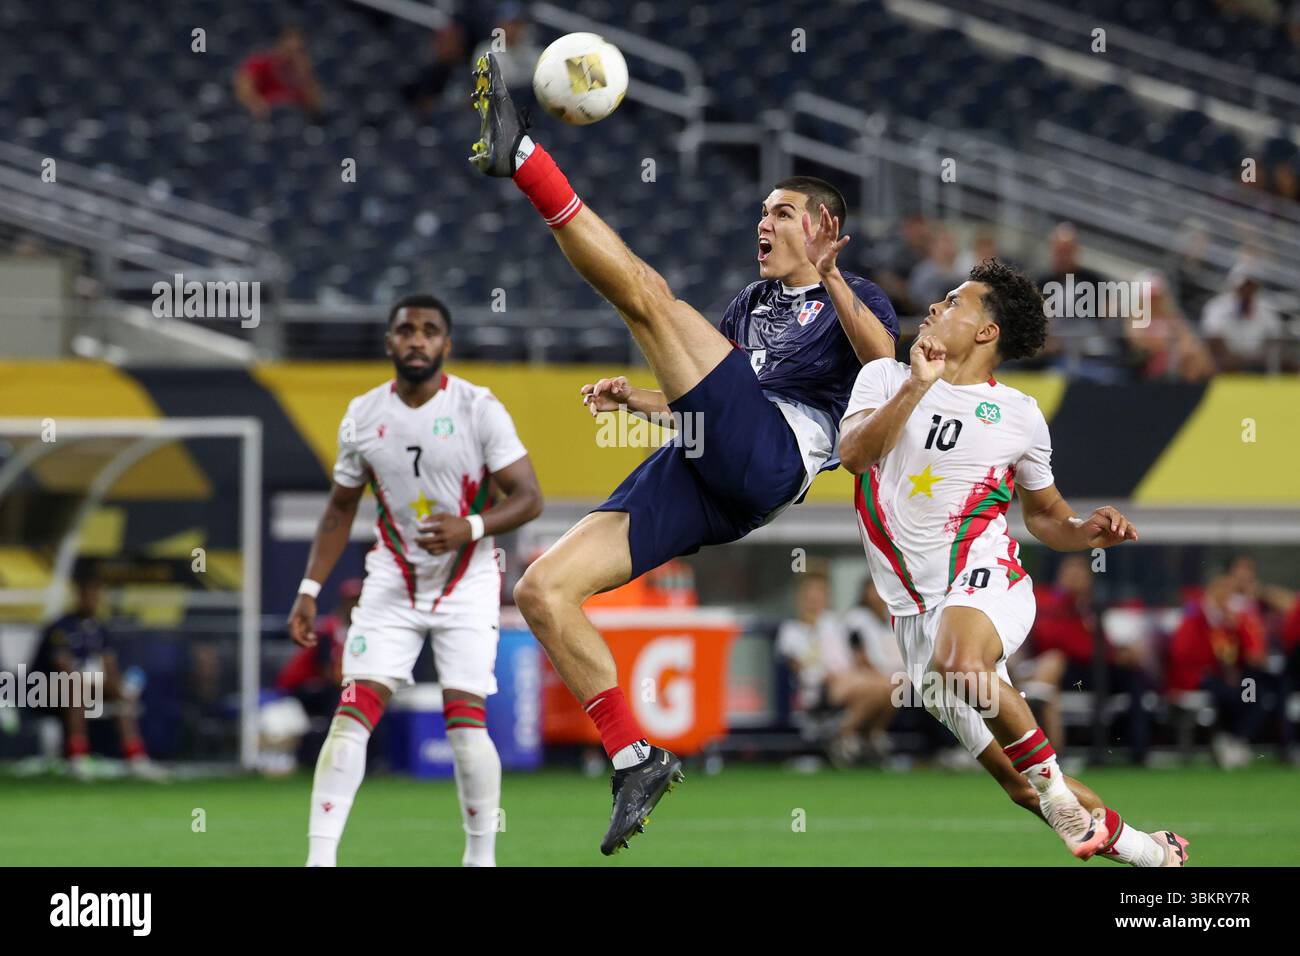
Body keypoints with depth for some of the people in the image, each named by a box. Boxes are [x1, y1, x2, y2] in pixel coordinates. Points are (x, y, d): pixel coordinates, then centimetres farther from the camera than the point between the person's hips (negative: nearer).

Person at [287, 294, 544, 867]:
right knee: (353, 713, -10)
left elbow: (528, 497, -9)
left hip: (467, 584, -2)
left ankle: (481, 859, 6)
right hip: (391, 583, 2)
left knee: (465, 721, -10)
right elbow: (340, 509, 13)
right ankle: (320, 857, -12)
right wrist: (310, 590, 6)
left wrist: (471, 528, -26)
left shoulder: (478, 409, -9)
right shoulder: (363, 416, 2)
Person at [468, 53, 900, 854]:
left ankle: (522, 158, -19)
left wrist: (832, 284, -25)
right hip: (695, 472, 7)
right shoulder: (753, 302, 34)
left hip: (771, 456, -7)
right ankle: (635, 760, -8)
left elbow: (887, 367, -10)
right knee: (542, 590, -8)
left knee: (645, 292, -20)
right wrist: (639, 400, 19)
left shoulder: (857, 302, 12)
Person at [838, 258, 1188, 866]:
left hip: (987, 583, -3)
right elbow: (853, 455, -9)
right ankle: (1128, 842, 21)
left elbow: (1043, 513, 20)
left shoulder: (1020, 416, 8)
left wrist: (1084, 533, -1)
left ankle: (1049, 776, -22)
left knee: (958, 662, -40)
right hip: (916, 606, 3)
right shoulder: (886, 378, 9)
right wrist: (916, 387, -18)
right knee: (1020, 787, 2)